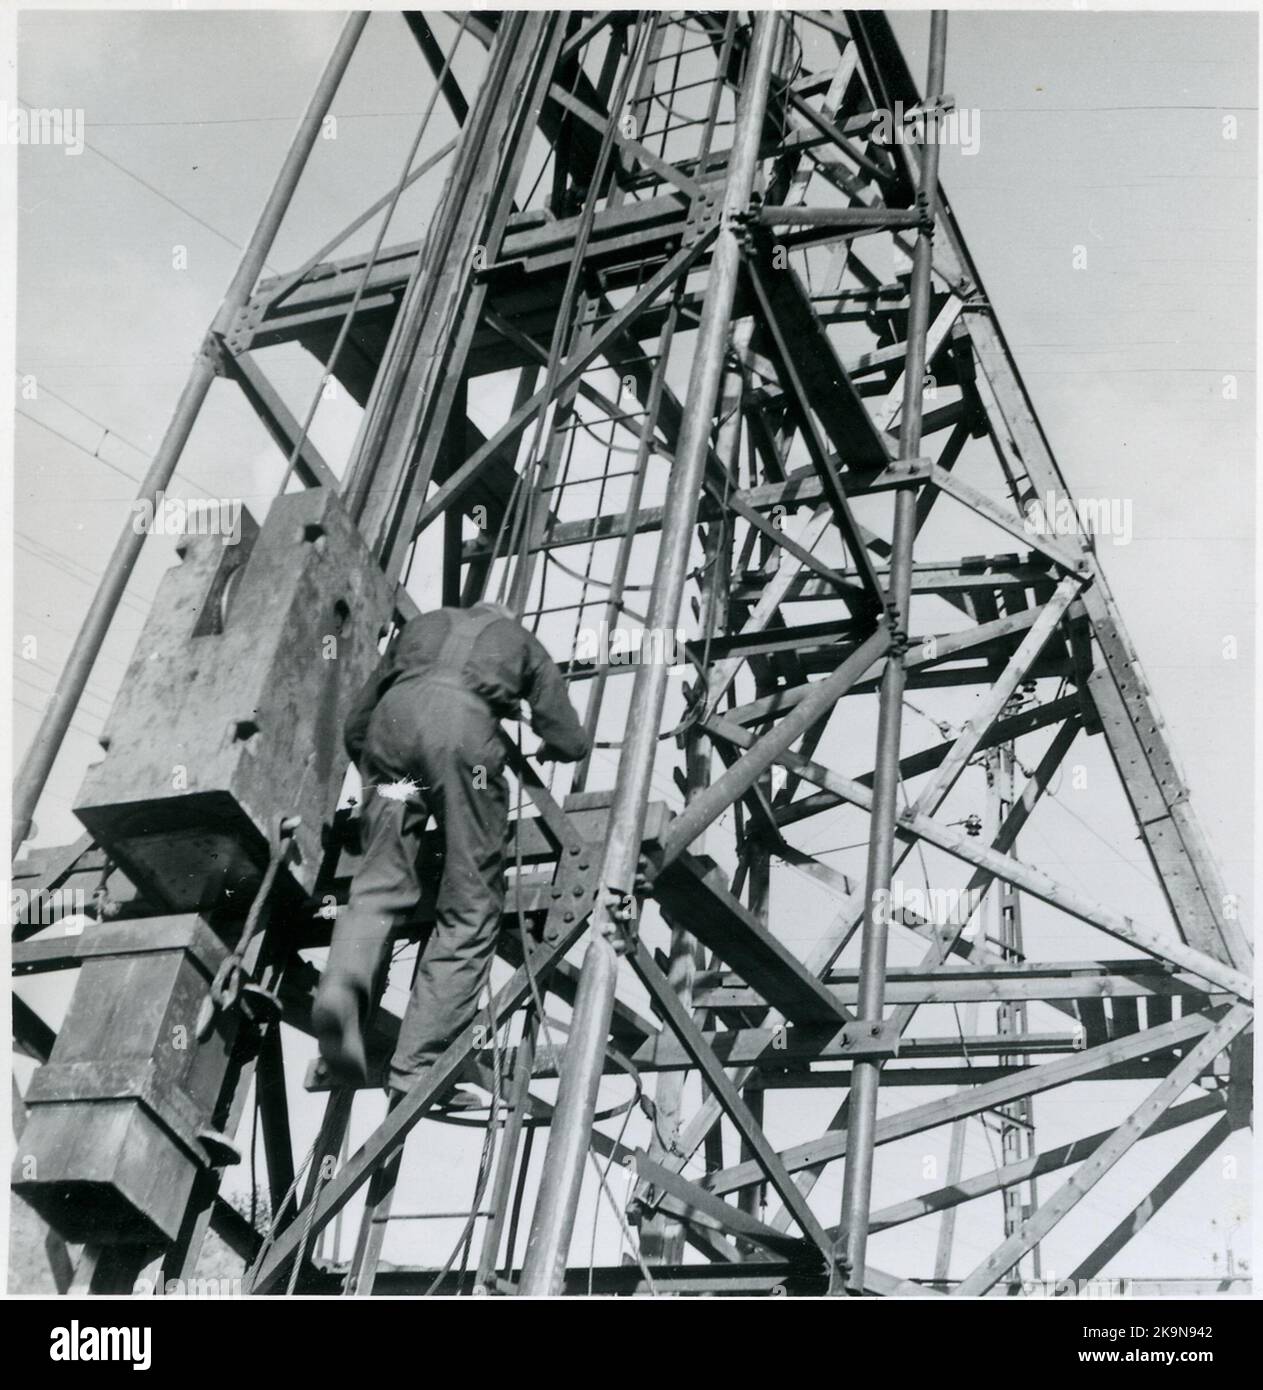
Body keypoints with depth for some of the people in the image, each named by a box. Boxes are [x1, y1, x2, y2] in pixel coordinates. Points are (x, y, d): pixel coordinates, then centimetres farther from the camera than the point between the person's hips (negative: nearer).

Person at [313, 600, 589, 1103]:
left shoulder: (424, 624, 39)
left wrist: (380, 780, 50)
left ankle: (344, 984, -27)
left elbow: (355, 724, 34)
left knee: (379, 884, 4)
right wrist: (544, 752, 51)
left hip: (395, 714, 3)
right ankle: (417, 1069, -5)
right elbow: (570, 740, 27)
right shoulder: (522, 641, 34)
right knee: (469, 910, 0)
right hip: (465, 720, -2)